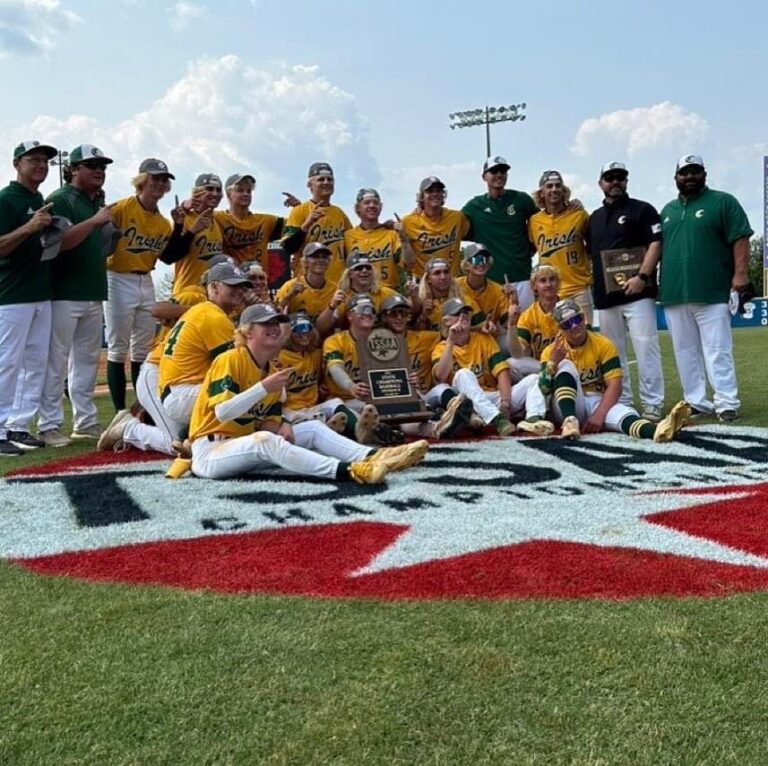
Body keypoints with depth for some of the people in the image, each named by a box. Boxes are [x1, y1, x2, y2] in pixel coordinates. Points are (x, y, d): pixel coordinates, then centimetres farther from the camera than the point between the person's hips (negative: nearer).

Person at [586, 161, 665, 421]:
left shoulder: (642, 210, 2)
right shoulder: (594, 218, 19)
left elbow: (655, 244, -8)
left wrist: (642, 276, -19)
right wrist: (592, 284, 11)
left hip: (636, 292, -6)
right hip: (605, 296, 6)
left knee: (645, 348, -10)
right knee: (613, 353, 9)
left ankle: (652, 405, -6)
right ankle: (622, 403, 17)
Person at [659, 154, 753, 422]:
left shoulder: (723, 202, 4)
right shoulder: (667, 210, 20)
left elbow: (740, 239, -4)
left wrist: (740, 273, -15)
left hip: (712, 293, -6)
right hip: (674, 294, 6)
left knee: (717, 351, -8)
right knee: (685, 352, 7)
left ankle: (726, 404, -6)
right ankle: (697, 403, 13)